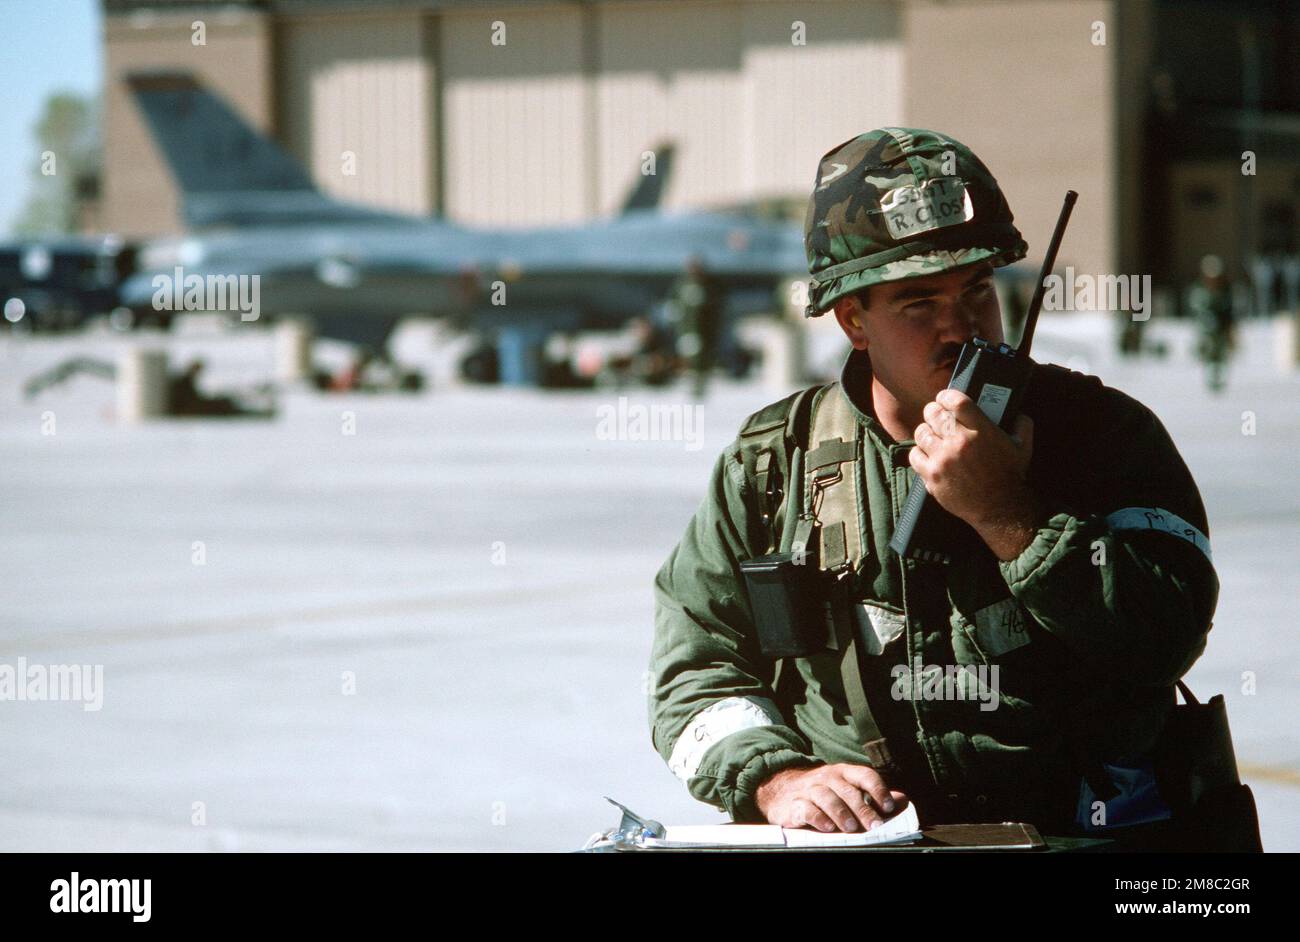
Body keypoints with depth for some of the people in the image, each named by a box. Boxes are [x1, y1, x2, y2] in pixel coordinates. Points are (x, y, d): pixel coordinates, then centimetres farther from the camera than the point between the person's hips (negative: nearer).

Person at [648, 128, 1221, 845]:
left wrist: (1005, 516, -13)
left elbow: (1170, 633, -7)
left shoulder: (1100, 432, 6)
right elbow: (697, 663, 13)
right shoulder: (770, 464, 12)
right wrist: (779, 779, -5)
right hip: (843, 840, 1)